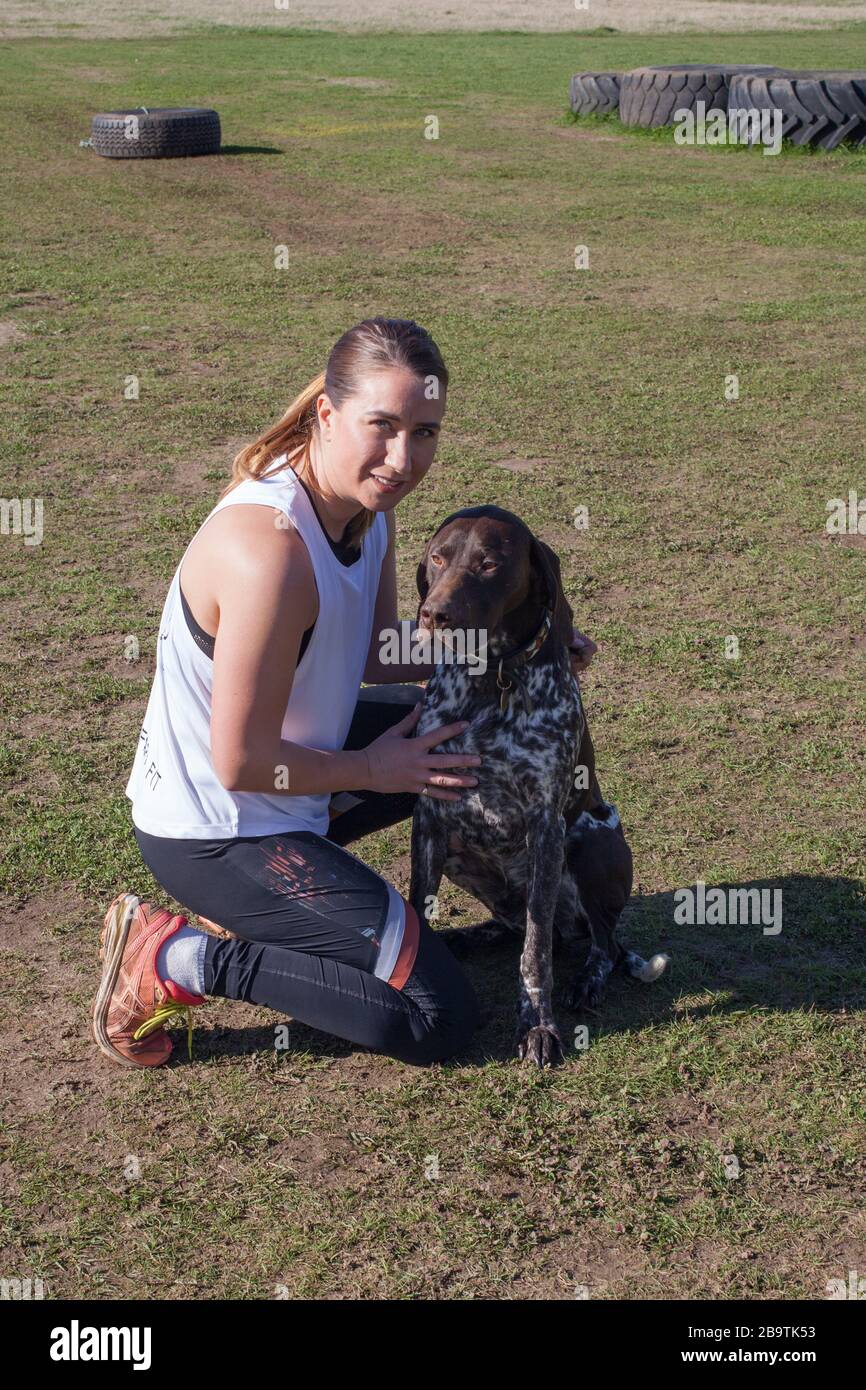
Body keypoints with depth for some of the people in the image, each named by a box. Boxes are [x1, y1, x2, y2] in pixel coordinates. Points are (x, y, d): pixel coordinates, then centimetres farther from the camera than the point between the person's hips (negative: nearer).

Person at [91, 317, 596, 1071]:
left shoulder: (367, 507, -4)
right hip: (213, 834, -9)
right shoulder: (270, 549, -32)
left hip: (277, 764, 9)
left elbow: (375, 654, 12)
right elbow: (242, 764, -26)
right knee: (440, 1020, -7)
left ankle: (281, 903, 17)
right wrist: (374, 769, -12)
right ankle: (178, 962, -2)